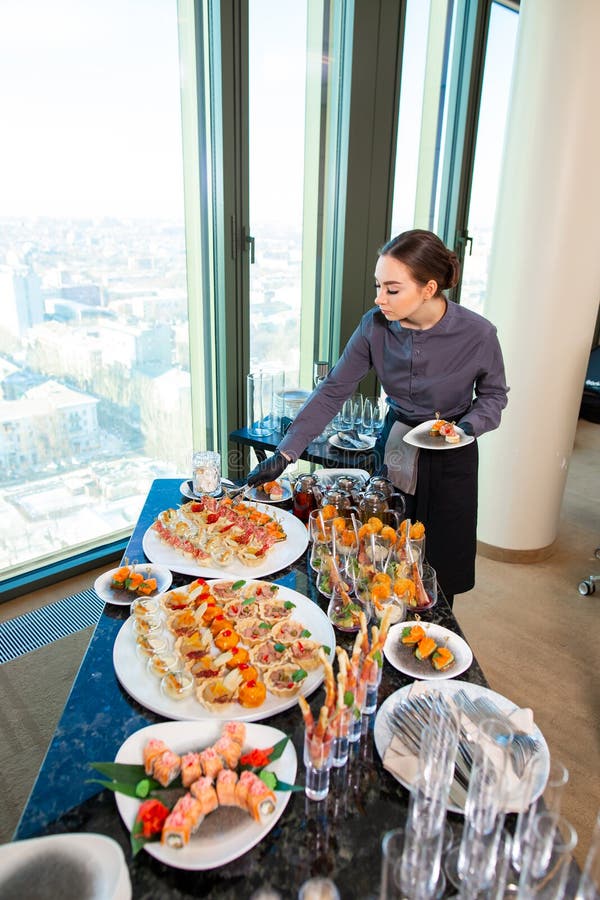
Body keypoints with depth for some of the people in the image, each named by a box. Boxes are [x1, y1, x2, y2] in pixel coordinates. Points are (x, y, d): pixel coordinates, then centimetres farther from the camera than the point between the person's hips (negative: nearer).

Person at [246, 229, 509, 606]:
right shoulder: (375, 325, -15)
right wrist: (284, 454, -19)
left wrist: (468, 426, -24)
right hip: (394, 446, 2)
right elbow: (333, 391, -14)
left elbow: (494, 395, -3)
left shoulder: (477, 334, -21)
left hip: (448, 460, -2)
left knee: (438, 578, 9)